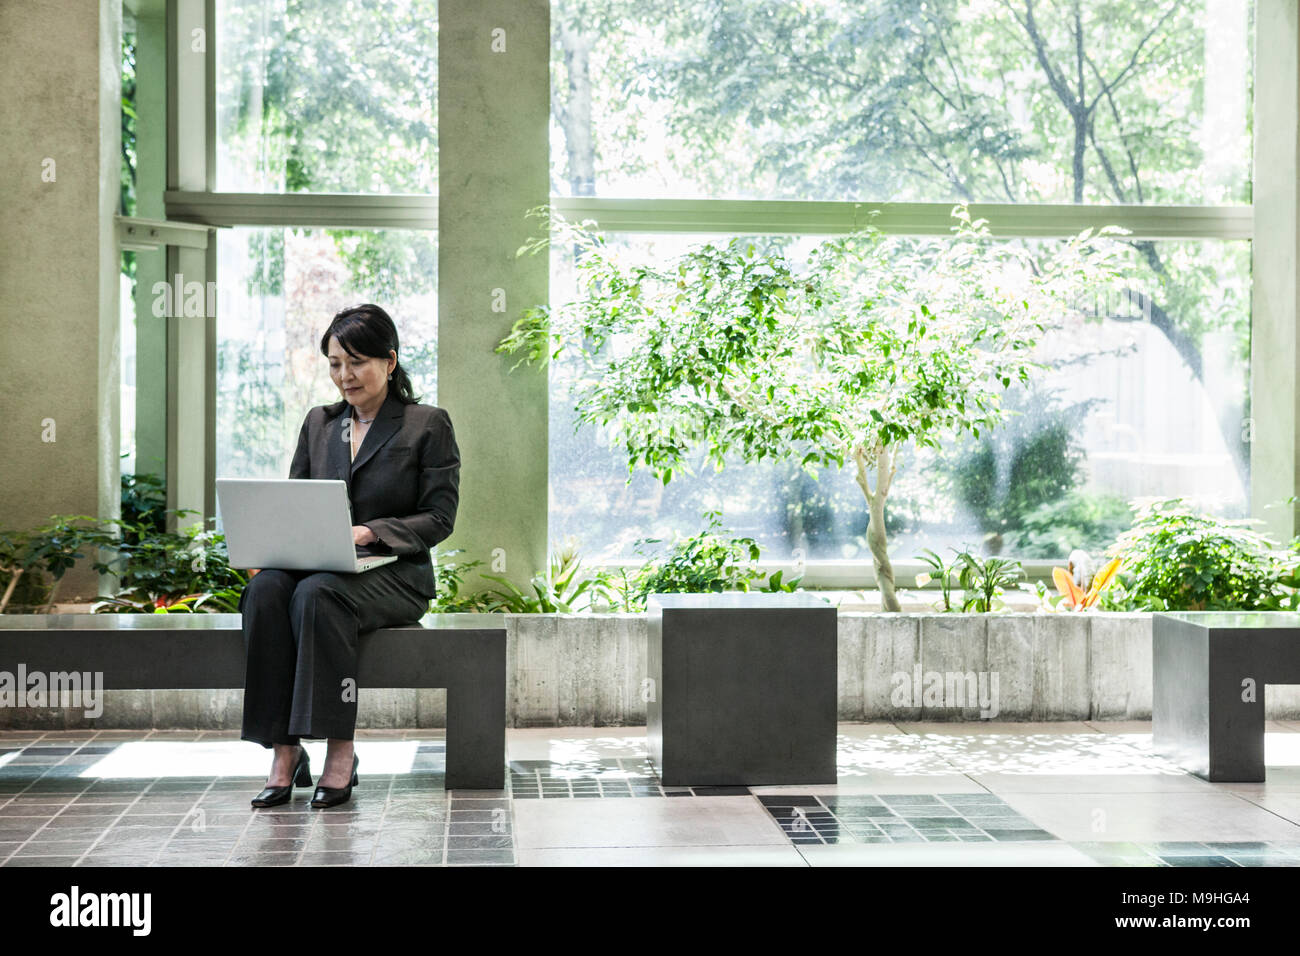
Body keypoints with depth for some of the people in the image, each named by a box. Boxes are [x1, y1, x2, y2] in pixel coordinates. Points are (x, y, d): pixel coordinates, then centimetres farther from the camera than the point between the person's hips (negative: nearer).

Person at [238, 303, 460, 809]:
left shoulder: (428, 424, 3)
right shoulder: (318, 423, 18)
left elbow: (438, 518, -4)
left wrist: (370, 532, -18)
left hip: (394, 573, -4)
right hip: (315, 564, 4)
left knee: (316, 592, -36)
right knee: (265, 588, -30)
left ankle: (341, 750, -29)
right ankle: (284, 753, -30)